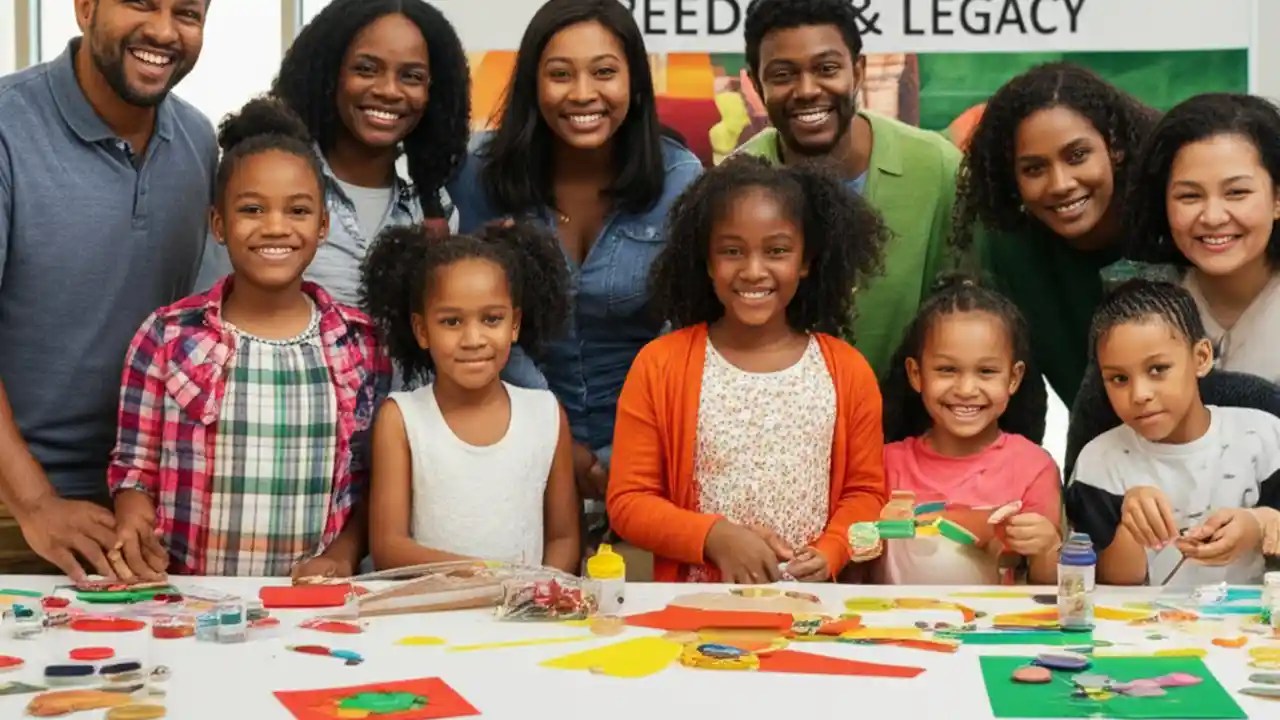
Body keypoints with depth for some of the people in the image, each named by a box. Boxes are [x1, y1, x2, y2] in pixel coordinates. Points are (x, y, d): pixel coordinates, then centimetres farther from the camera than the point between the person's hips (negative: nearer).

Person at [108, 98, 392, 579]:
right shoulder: (167, 336, 4)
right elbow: (135, 468, 8)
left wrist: (343, 554, -3)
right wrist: (134, 534, -10)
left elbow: (373, 479, 12)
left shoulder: (360, 342, 7)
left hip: (313, 599, 0)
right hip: (190, 597, 0)